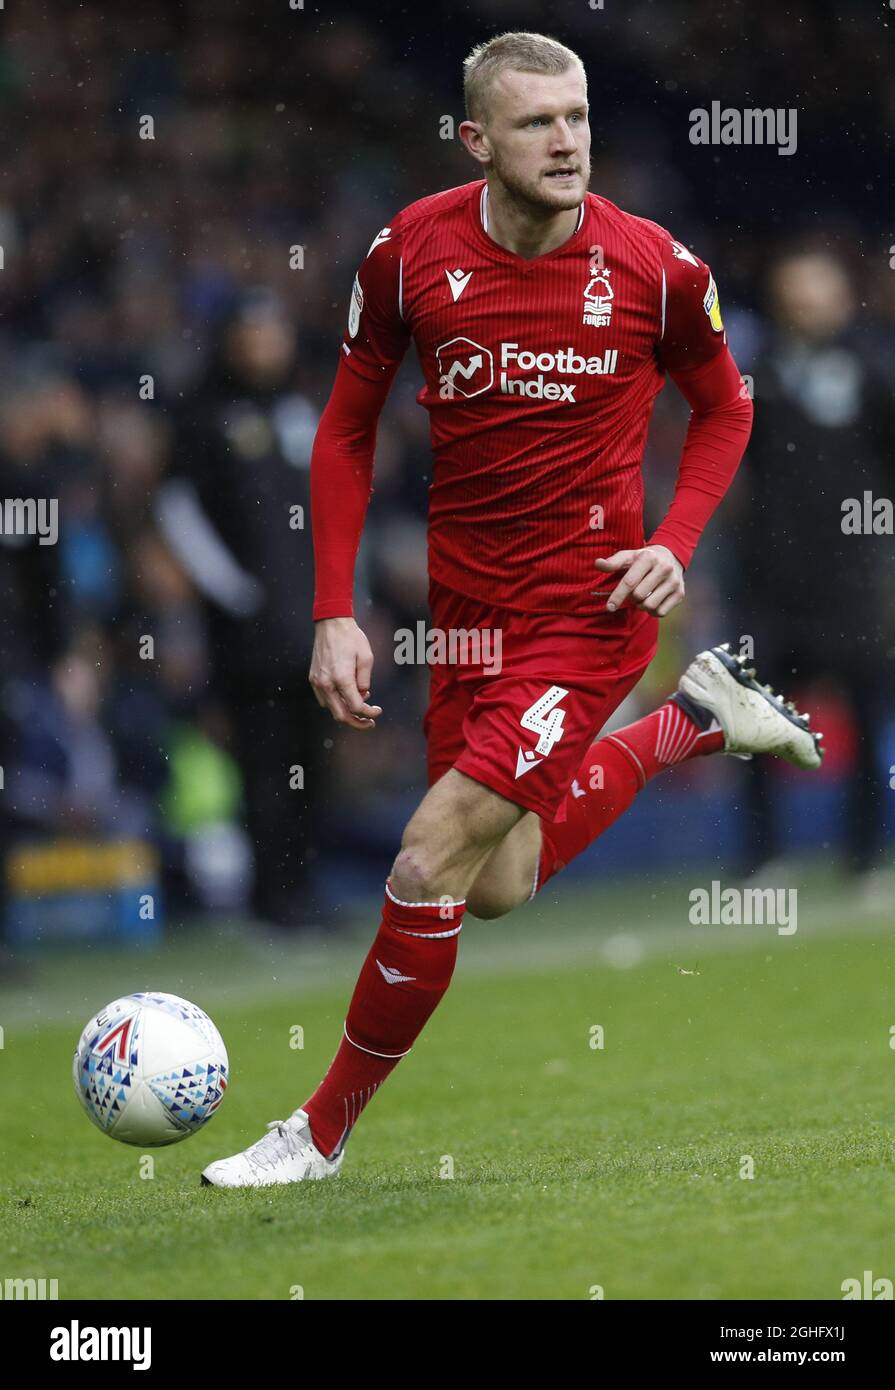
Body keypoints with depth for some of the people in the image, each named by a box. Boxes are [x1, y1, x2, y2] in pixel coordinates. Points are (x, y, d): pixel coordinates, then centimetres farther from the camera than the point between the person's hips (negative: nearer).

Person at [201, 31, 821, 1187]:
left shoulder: (657, 268, -13)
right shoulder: (409, 253, -8)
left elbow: (722, 407, 7)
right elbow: (347, 429, 4)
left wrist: (675, 545, -9)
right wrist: (335, 614, -3)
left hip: (591, 612, -5)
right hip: (465, 607, 5)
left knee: (430, 864, -14)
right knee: (498, 888, 18)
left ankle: (323, 1132, 4)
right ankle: (691, 721, 40)